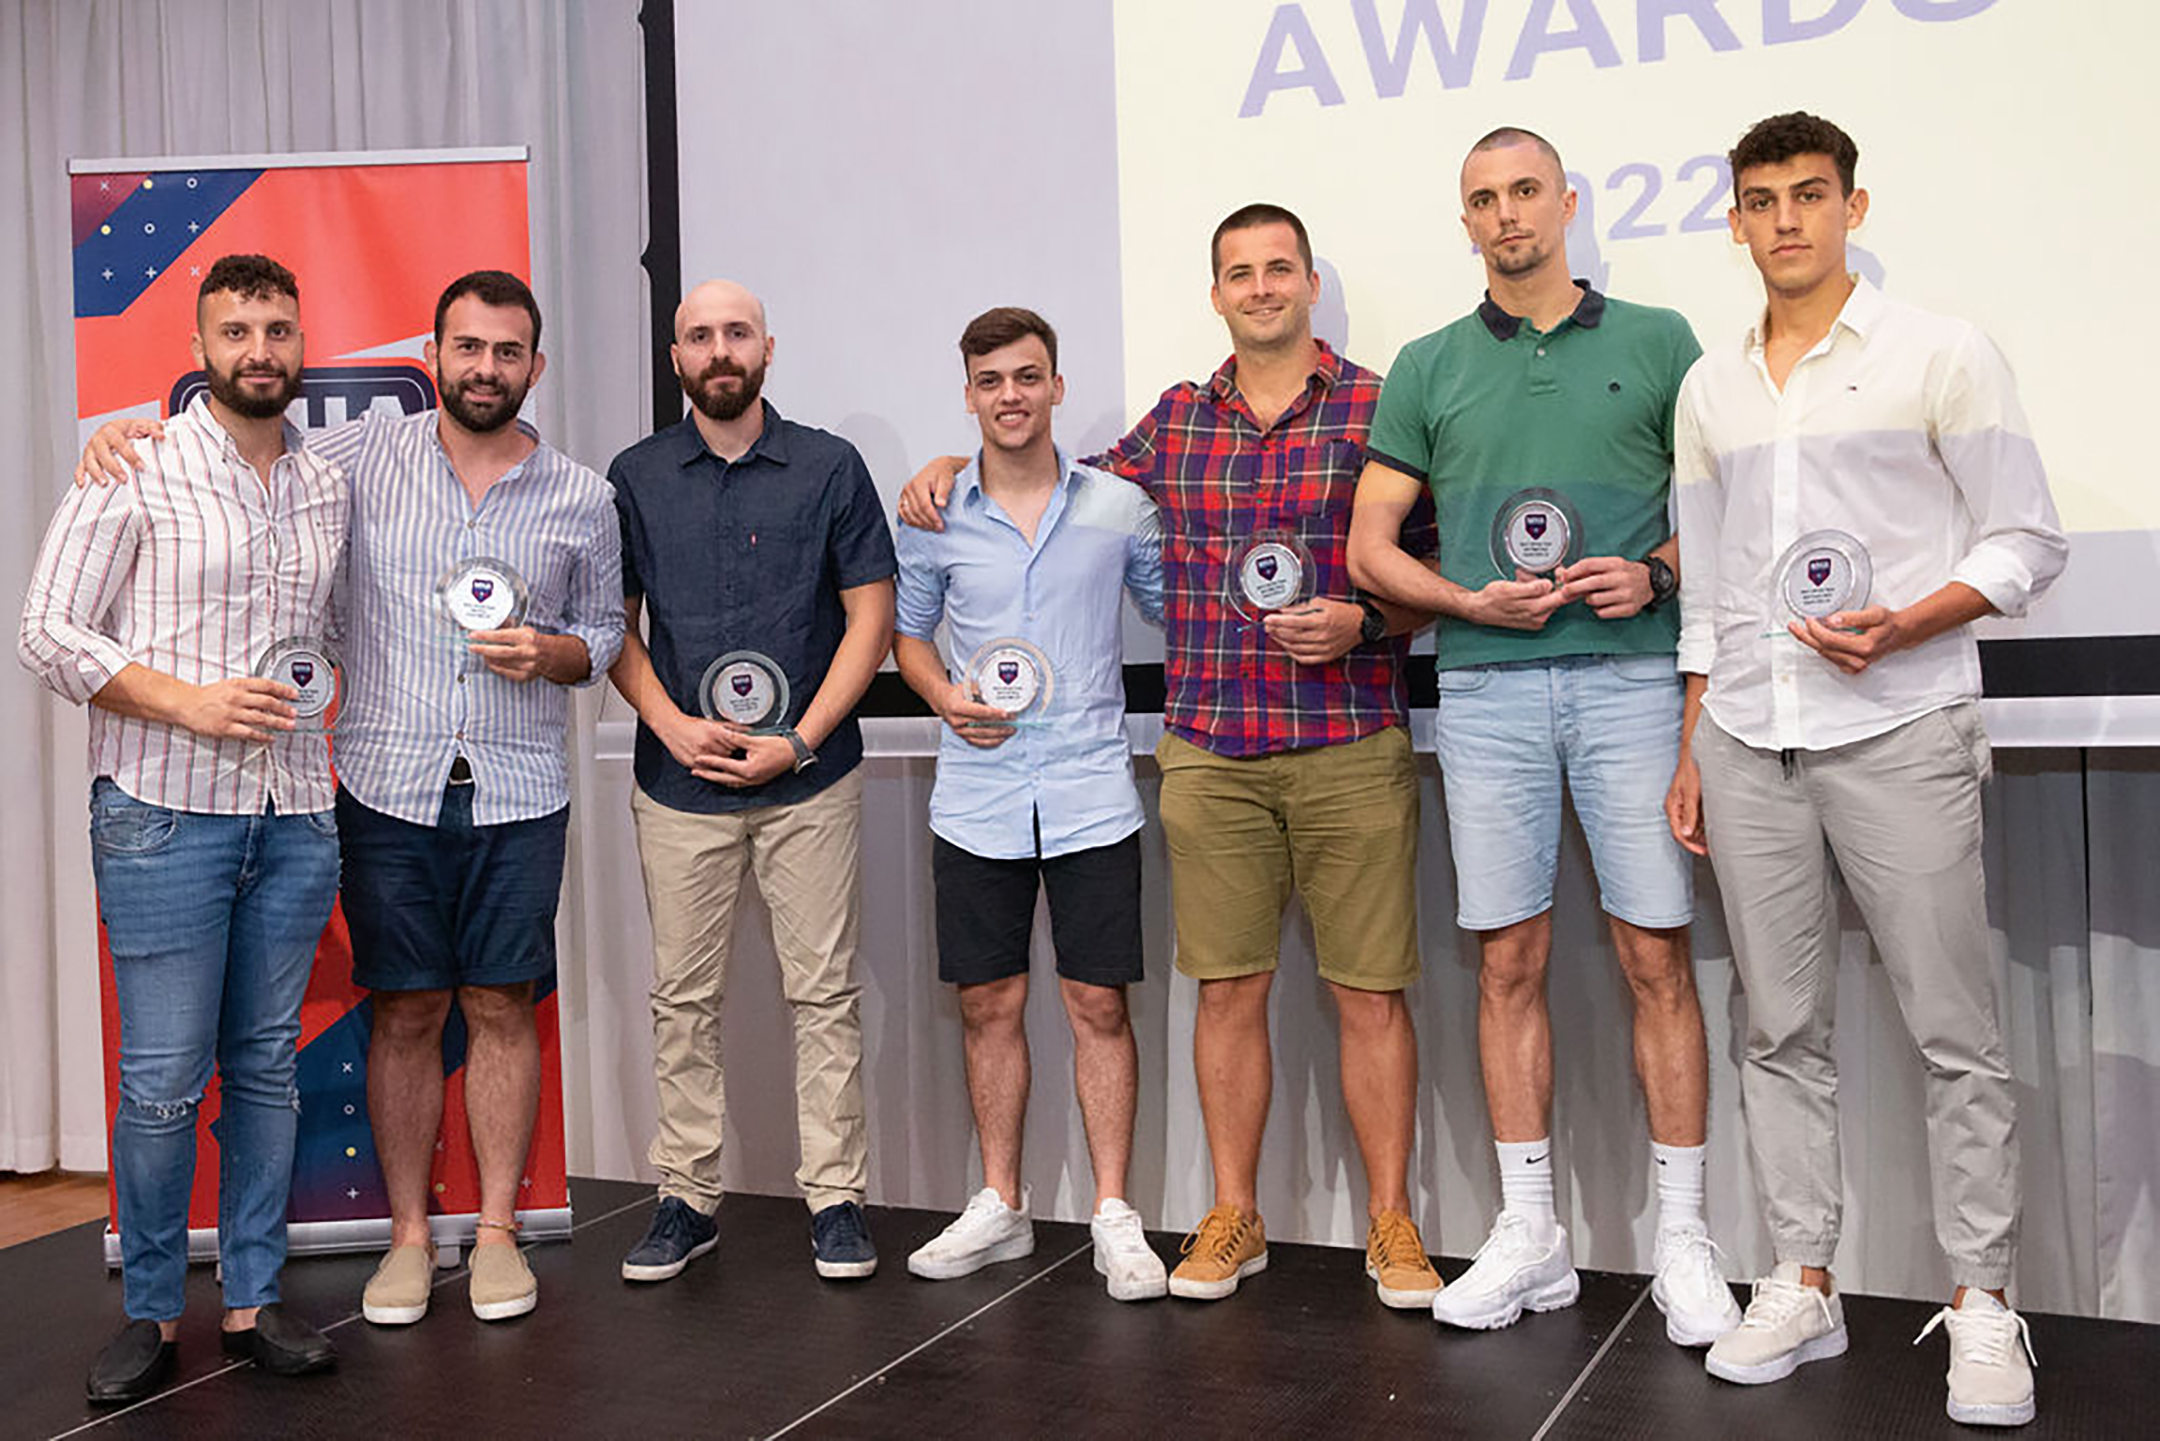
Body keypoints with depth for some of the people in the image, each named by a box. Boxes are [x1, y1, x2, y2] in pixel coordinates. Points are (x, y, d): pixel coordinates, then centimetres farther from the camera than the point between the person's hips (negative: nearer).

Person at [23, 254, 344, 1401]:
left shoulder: (328, 489, 12)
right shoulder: (135, 471, -3)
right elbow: (50, 633, -6)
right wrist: (188, 702, -16)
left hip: (295, 821, 5)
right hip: (165, 815, -4)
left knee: (267, 1068, 10)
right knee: (163, 1081, -1)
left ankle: (253, 1299, 21)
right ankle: (150, 1315, 16)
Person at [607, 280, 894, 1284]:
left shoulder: (830, 467, 3)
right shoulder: (635, 477, 7)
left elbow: (870, 616, 0)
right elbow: (616, 626, 8)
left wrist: (800, 741, -9)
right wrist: (672, 724, -8)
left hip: (809, 777, -1)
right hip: (679, 782, 2)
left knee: (825, 992, 3)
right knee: (683, 998, 7)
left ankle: (835, 1195, 13)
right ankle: (687, 1197, 18)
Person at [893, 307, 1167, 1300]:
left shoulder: (1118, 508, 2)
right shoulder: (936, 520, 4)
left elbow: (1177, 612, 12)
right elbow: (907, 633, 15)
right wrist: (946, 697, -4)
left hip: (1090, 795, -1)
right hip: (977, 799, 2)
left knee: (1098, 1004, 1)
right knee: (988, 1005, 9)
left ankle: (1113, 1216, 12)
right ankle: (1000, 1206, 23)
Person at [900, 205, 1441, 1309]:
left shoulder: (1380, 409, 2)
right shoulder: (1175, 421, 12)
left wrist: (1361, 622, -15)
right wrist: (959, 462, 15)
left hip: (1351, 749, -2)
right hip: (1209, 752, 3)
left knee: (1369, 991, 2)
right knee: (1229, 987, 7)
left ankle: (1390, 1224, 16)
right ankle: (1233, 1217, 20)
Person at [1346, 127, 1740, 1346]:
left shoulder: (1657, 342, 9)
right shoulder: (1429, 367, 12)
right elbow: (1371, 545, 9)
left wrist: (1654, 574, -10)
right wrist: (1472, 601, -6)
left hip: (1631, 676, -1)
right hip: (1487, 688, 2)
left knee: (1658, 958, -2)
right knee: (1510, 962, 5)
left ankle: (1683, 1238, 10)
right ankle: (1529, 1235, 15)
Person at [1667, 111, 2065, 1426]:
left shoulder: (1941, 355, 2)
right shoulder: (1710, 389, 15)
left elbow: (2029, 542, 0)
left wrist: (1902, 626, -17)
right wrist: (1691, 751, 14)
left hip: (1900, 731, -4)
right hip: (1748, 744, 4)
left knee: (1956, 1032, -2)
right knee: (1784, 1031, 7)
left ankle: (1983, 1304, 9)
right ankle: (1802, 1283, 17)